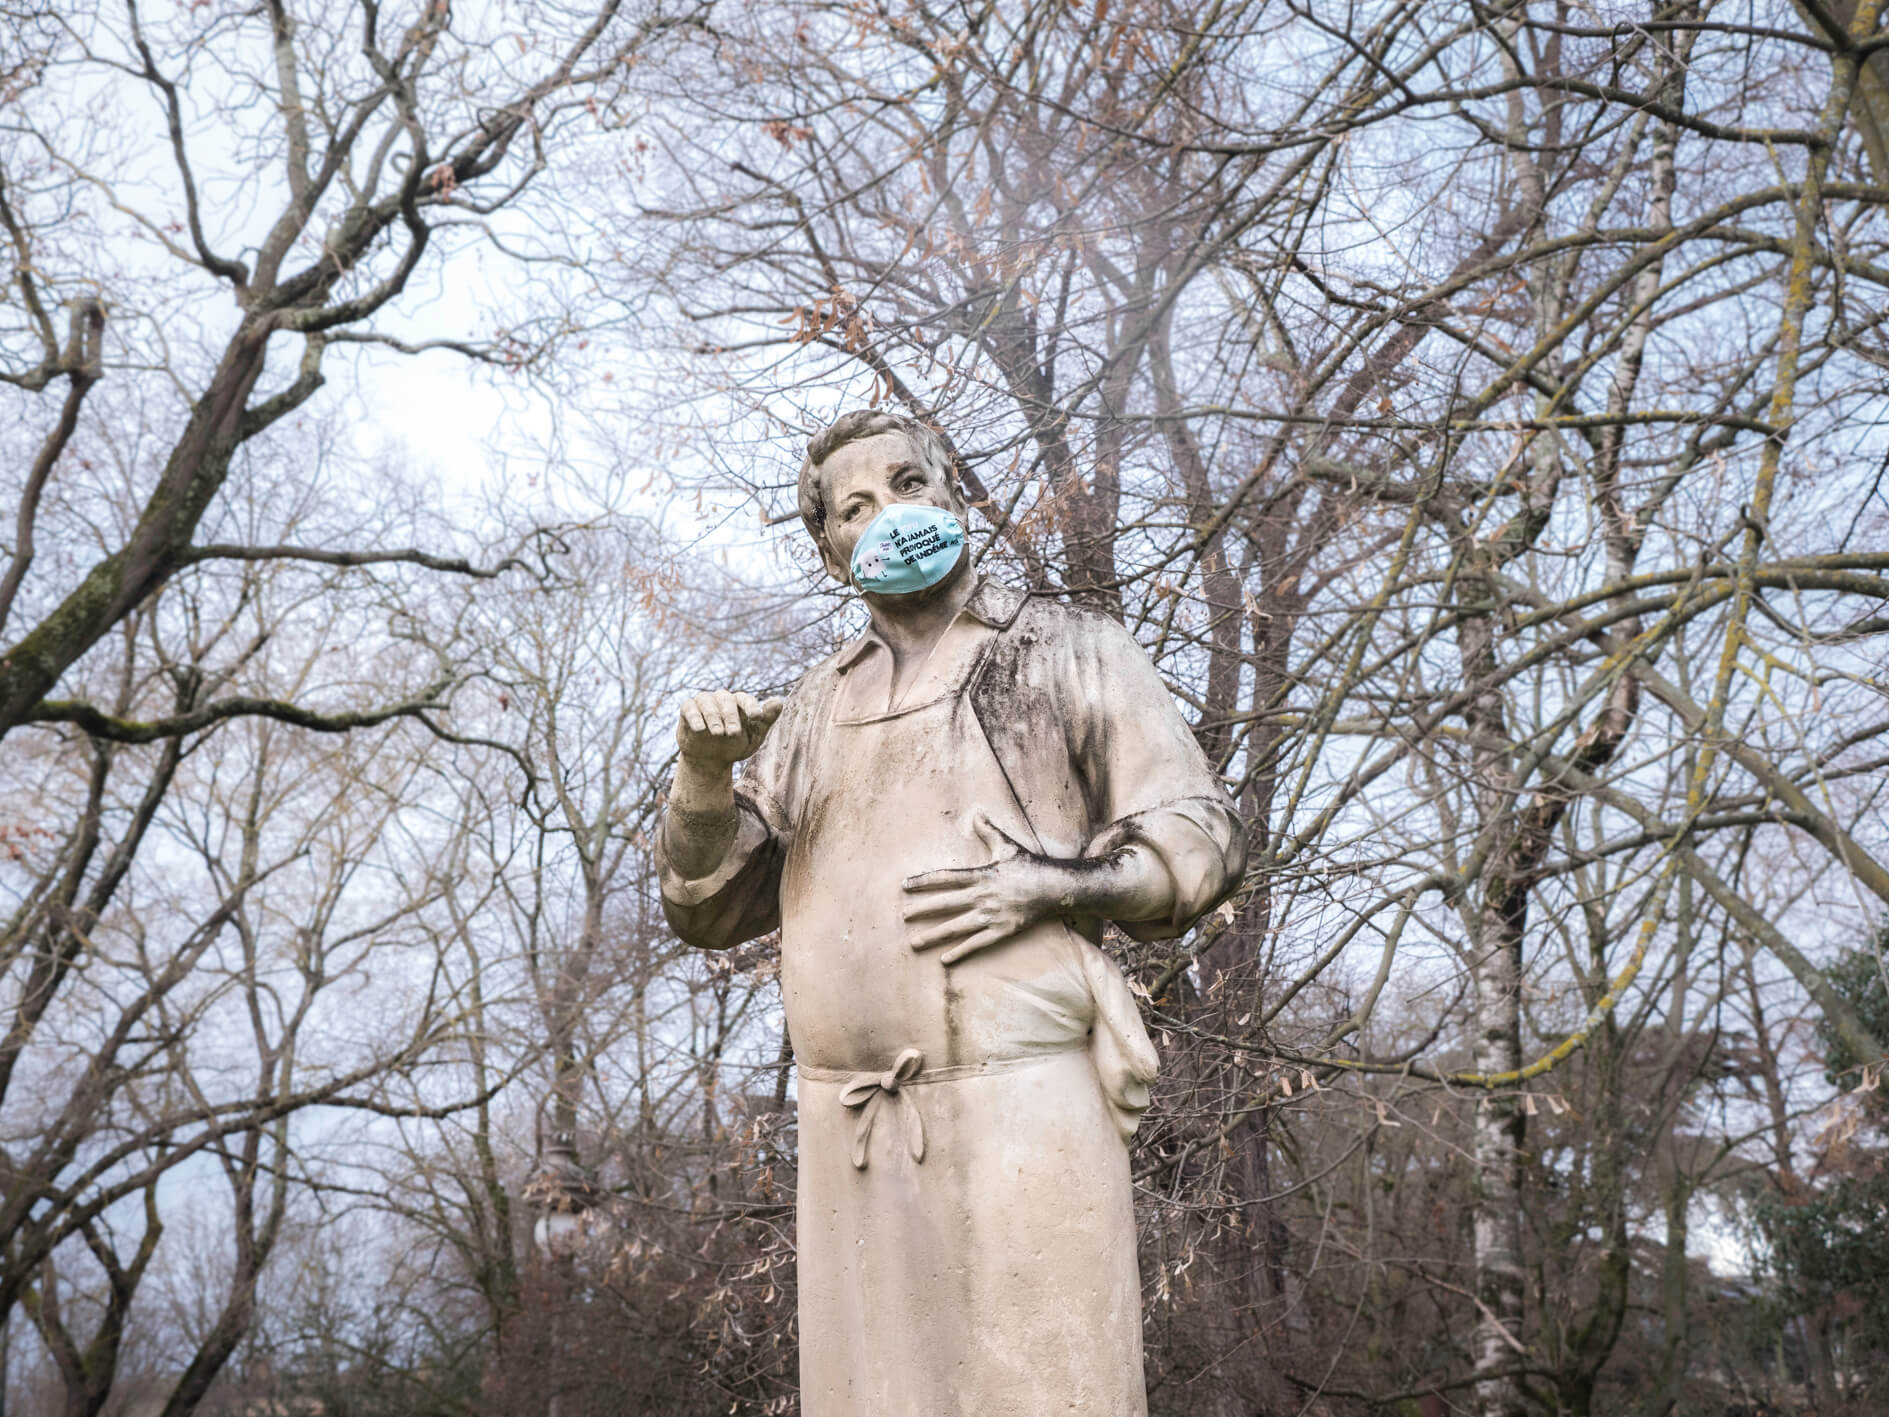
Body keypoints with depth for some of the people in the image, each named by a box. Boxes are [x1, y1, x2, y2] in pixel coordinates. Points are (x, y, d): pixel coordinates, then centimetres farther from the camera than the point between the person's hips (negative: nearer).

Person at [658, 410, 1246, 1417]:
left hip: (1019, 1100, -3)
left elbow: (1197, 842, 4)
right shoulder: (815, 710, 18)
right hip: (849, 1128, 4)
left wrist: (1043, 887, -13)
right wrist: (704, 772, -4)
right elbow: (709, 907, 15)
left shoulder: (1070, 654, 8)